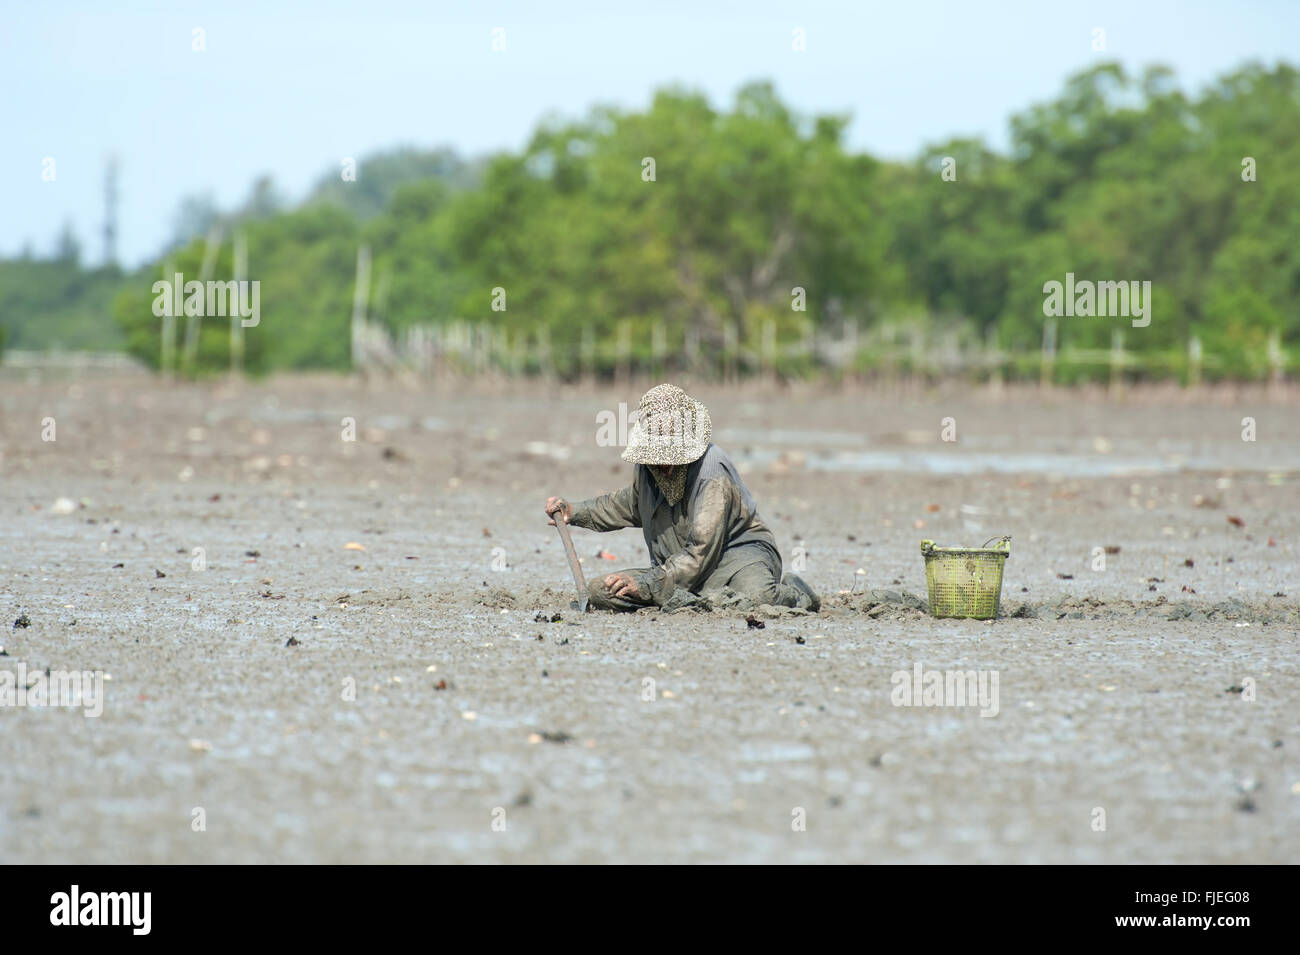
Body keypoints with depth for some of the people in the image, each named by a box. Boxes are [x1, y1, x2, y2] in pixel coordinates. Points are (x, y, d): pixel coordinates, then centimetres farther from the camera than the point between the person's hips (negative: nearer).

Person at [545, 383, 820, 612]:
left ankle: (792, 594, -4)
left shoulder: (713, 472, -22)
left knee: (755, 598, -42)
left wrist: (647, 584, -30)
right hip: (680, 570, 6)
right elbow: (626, 505, 29)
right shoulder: (648, 468, 2)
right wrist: (573, 512, 15)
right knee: (599, 591, -13)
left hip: (737, 554, -6)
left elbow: (700, 553, -26)